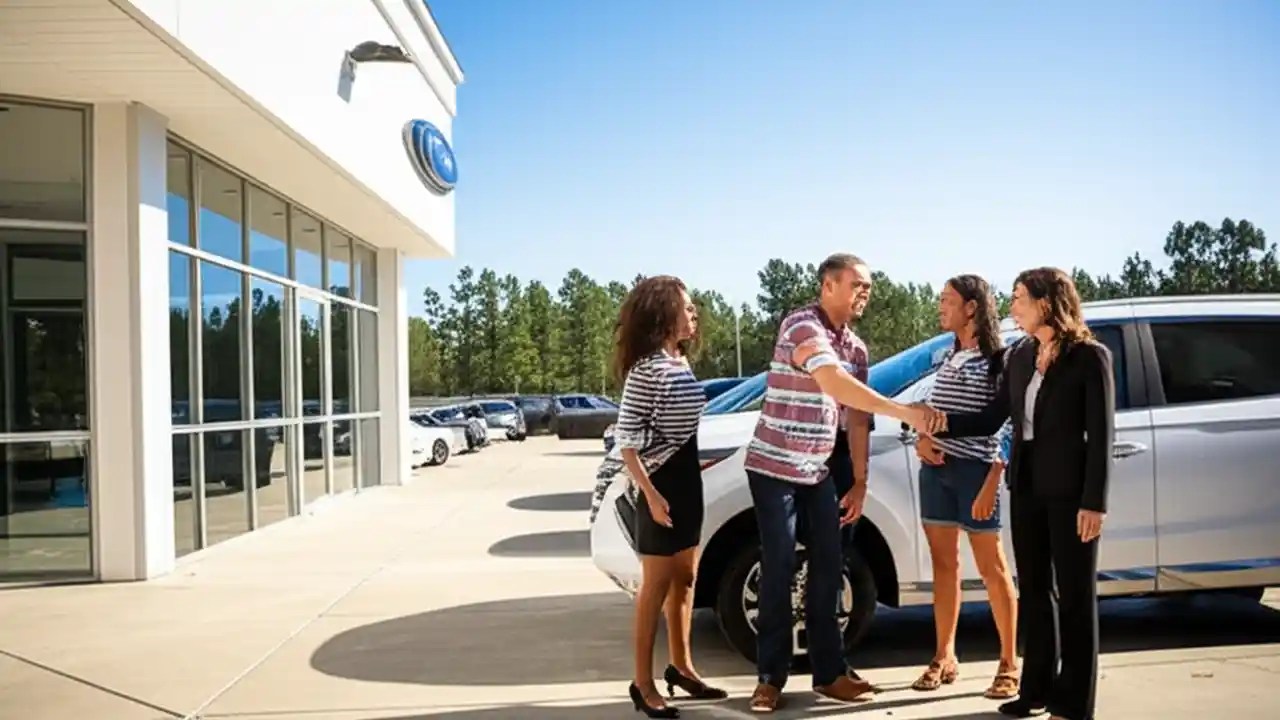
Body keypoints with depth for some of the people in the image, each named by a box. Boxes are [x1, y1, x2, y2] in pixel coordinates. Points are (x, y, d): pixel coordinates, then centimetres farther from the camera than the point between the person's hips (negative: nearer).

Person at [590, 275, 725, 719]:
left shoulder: (681, 362, 10)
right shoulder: (645, 369, -17)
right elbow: (625, 439, -20)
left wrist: (689, 480, 12)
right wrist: (651, 494, -23)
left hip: (688, 478, 9)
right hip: (660, 483, -9)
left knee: (684, 579, 17)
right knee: (656, 586, -2)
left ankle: (680, 667, 31)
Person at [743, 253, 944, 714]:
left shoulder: (855, 347, 7)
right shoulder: (801, 325, -19)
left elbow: (858, 416, 10)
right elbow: (834, 383, -35)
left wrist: (860, 481, 6)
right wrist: (906, 412, -38)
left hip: (817, 472, 7)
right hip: (774, 467, -7)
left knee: (827, 570, 7)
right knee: (778, 571, -3)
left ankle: (829, 672, 17)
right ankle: (771, 677, 9)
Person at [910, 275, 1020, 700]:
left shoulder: (998, 359, -7)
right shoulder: (949, 357, 14)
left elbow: (1007, 426, -11)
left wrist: (991, 483, -17)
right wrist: (921, 439, 0)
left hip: (974, 470, -7)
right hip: (935, 468, 7)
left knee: (991, 567, 1)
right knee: (943, 563, 10)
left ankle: (1009, 665, 12)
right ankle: (944, 658, 19)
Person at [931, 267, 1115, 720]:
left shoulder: (1090, 357, -9)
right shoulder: (1020, 356, 9)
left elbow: (1101, 435, -11)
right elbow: (992, 419, 8)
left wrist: (1095, 502, -16)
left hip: (1069, 489, -6)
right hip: (1026, 486, 6)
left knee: (1074, 595, 5)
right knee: (1034, 590, 13)